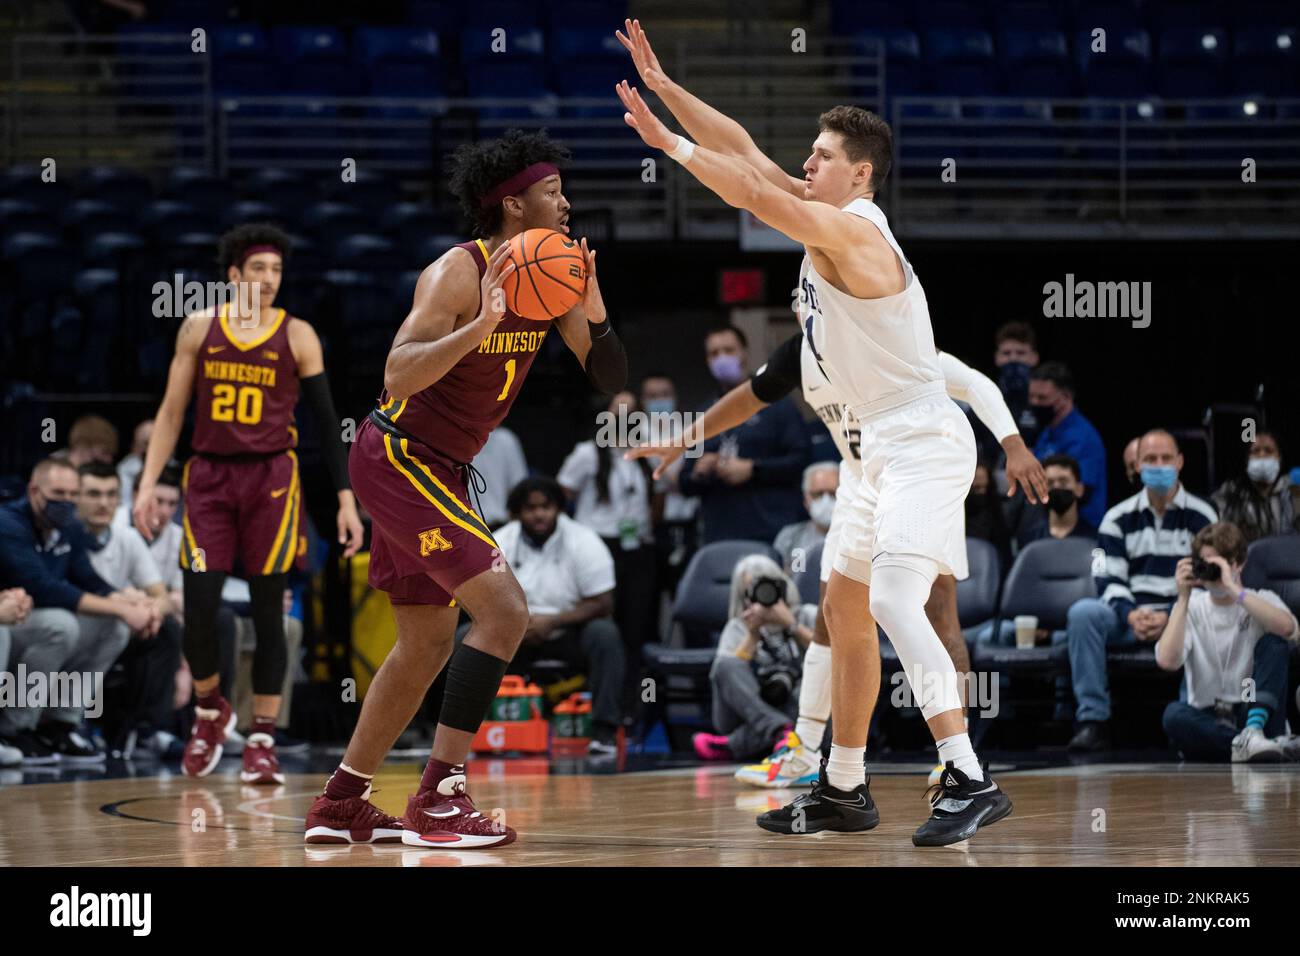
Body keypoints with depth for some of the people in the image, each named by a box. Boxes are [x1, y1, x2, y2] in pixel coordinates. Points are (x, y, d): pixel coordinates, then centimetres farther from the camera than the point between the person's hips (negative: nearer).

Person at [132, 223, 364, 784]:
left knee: (268, 611, -1)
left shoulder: (297, 336, 1)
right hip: (209, 476, 1)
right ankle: (210, 710, 21)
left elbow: (327, 422, 3)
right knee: (198, 606, -6)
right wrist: (148, 484, 0)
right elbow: (171, 412, 9)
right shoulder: (199, 328, 5)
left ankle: (262, 740, 5)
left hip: (272, 479, -1)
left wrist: (345, 499, -3)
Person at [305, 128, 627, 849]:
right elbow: (398, 376, -28)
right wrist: (480, 325, -39)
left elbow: (611, 381, 3)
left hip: (433, 467, 10)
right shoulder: (458, 272, -19)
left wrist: (594, 312, -15)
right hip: (398, 457, -10)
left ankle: (339, 806, 25)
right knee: (503, 608, -18)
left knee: (427, 642, 16)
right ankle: (437, 801, -18)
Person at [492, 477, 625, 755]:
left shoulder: (583, 542, -11)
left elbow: (602, 604, -13)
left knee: (605, 635, -34)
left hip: (570, 631, -2)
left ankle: (605, 732, -32)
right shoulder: (501, 543, -3)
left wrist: (551, 622, -24)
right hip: (516, 634, 2)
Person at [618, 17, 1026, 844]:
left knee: (895, 601, -24)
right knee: (846, 606, 16)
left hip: (925, 443, -11)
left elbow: (751, 191, -25)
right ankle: (844, 790, 25)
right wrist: (661, 83, 11)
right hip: (894, 447, 11)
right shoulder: (832, 222, 11)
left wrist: (669, 142, -17)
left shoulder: (850, 231, -16)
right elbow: (746, 153, 13)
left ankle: (970, 781, -30)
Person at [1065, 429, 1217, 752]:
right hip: (1128, 614, 2)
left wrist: (1170, 617, -17)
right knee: (1083, 612, -29)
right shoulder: (1118, 518, 12)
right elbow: (1108, 578, 4)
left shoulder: (1201, 517, 7)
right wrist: (1131, 615, -17)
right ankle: (1091, 720, -32)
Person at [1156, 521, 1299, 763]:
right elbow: (1167, 661, -13)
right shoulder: (1191, 607, 7)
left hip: (1252, 713, 0)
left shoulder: (1261, 602, 4)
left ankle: (1253, 732, -34)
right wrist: (1183, 599, -12)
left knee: (1274, 642, -20)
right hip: (1206, 720, 0)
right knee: (1174, 714, -33)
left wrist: (1232, 588, -23)